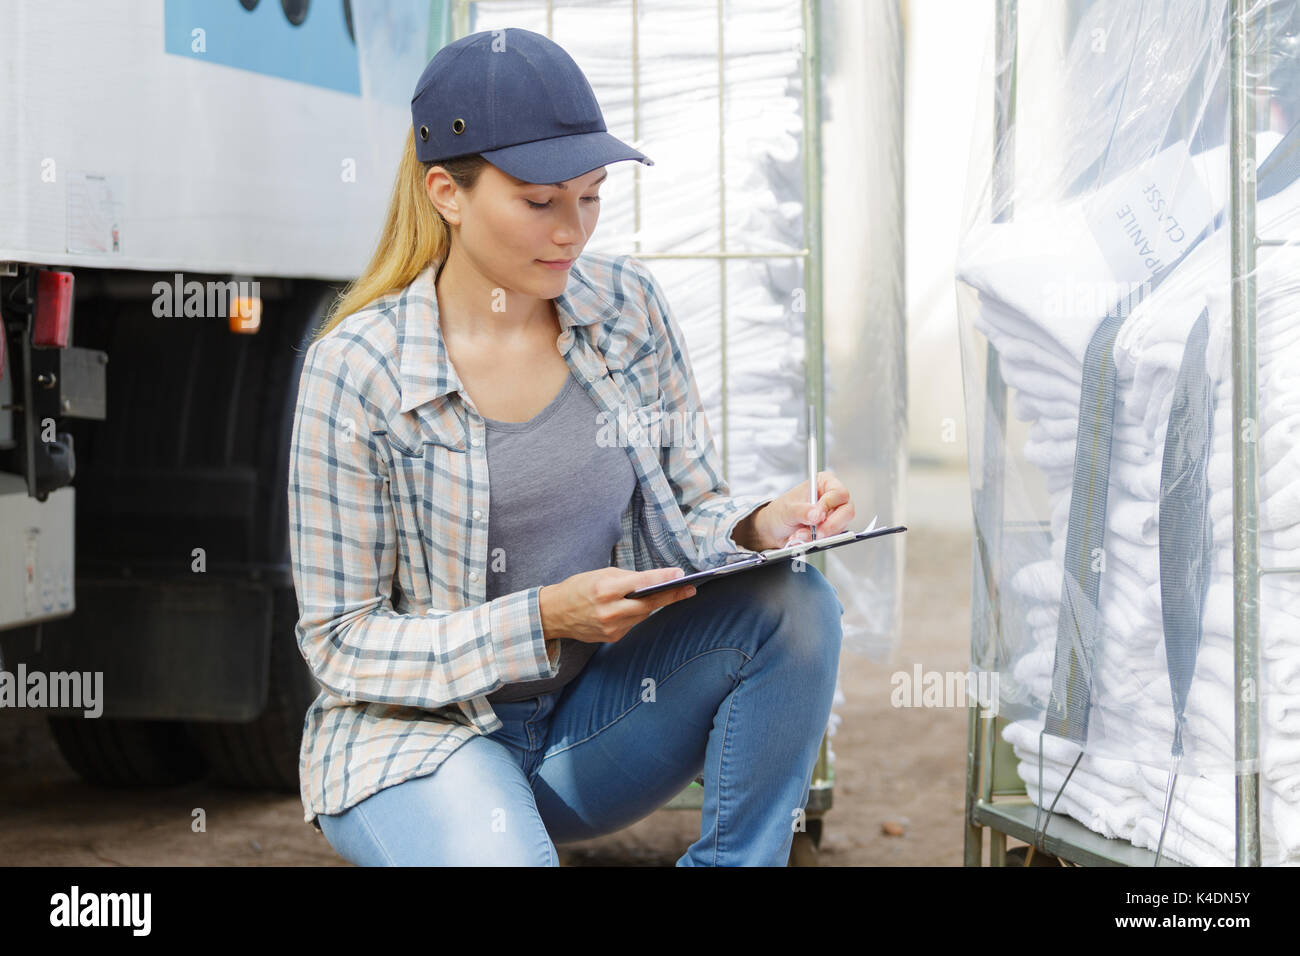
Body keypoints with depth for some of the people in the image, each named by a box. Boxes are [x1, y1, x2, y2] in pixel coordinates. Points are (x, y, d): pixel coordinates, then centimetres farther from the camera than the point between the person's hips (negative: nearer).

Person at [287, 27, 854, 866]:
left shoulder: (629, 307, -1)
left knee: (793, 603, -20)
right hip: (417, 733, -4)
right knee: (501, 856, -36)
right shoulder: (356, 371, -15)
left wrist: (762, 524, -17)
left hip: (593, 720, 5)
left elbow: (691, 516, 8)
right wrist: (545, 617, -23)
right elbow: (340, 643, -11)